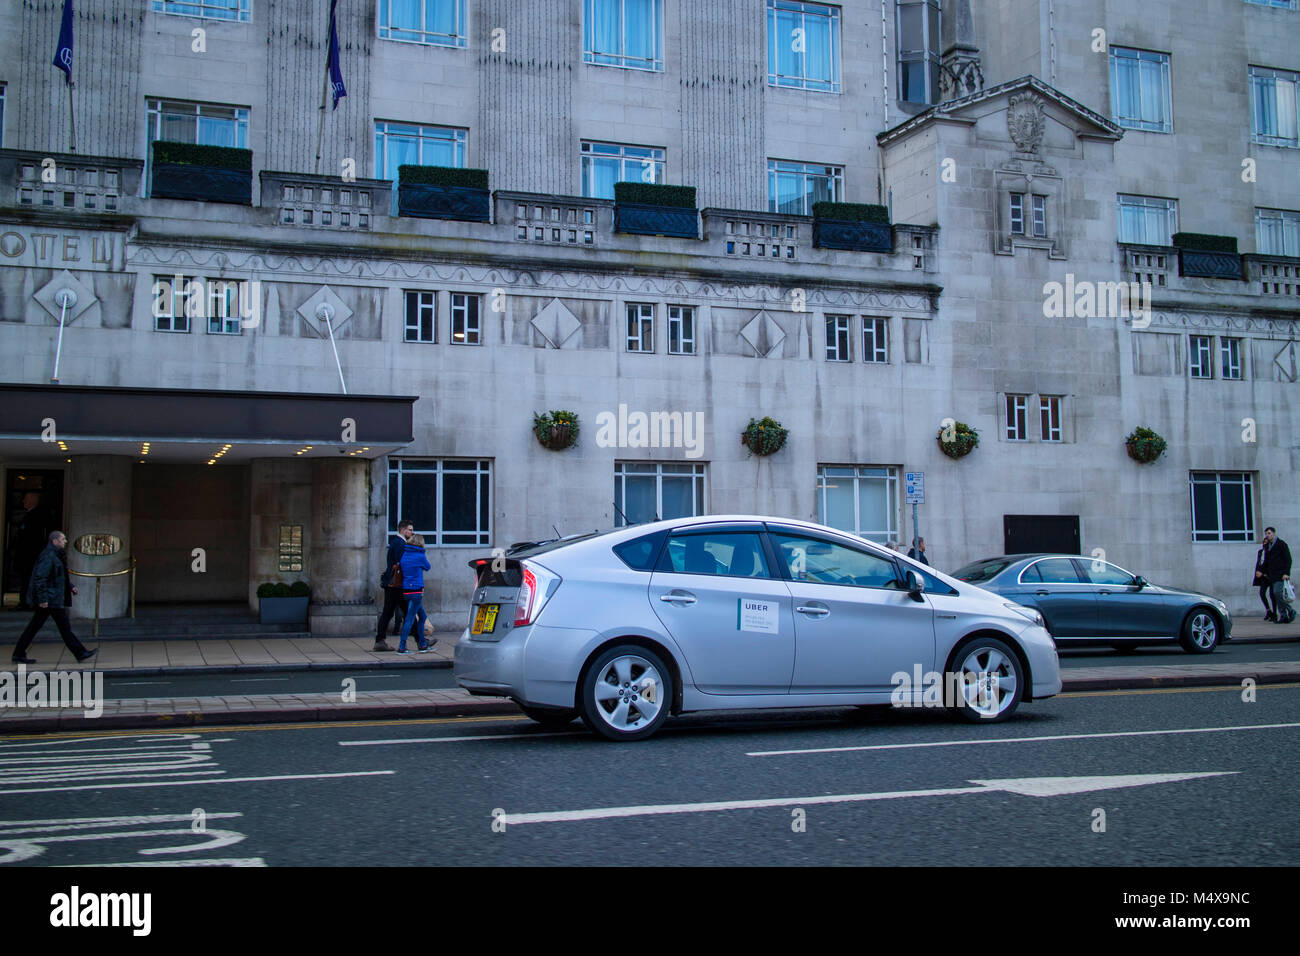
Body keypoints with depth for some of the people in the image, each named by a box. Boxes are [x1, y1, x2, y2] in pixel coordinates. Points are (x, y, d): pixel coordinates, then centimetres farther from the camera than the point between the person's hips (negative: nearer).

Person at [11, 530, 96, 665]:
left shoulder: (55, 556, 17)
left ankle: (18, 655, 13)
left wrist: (71, 587, 17)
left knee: (34, 626, 11)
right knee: (64, 626, -5)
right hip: (51, 598, -10)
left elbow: (61, 576, 28)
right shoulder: (48, 556, -16)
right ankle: (80, 654, 0)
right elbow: (39, 577, -22)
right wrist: (42, 598, -24)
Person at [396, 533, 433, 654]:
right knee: (410, 619, -4)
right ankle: (401, 647, -5)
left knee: (422, 616, 17)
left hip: (406, 591, 7)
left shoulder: (404, 554, 8)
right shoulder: (420, 556, -9)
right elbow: (427, 567, 9)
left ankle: (423, 644, 23)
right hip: (416, 591, -7)